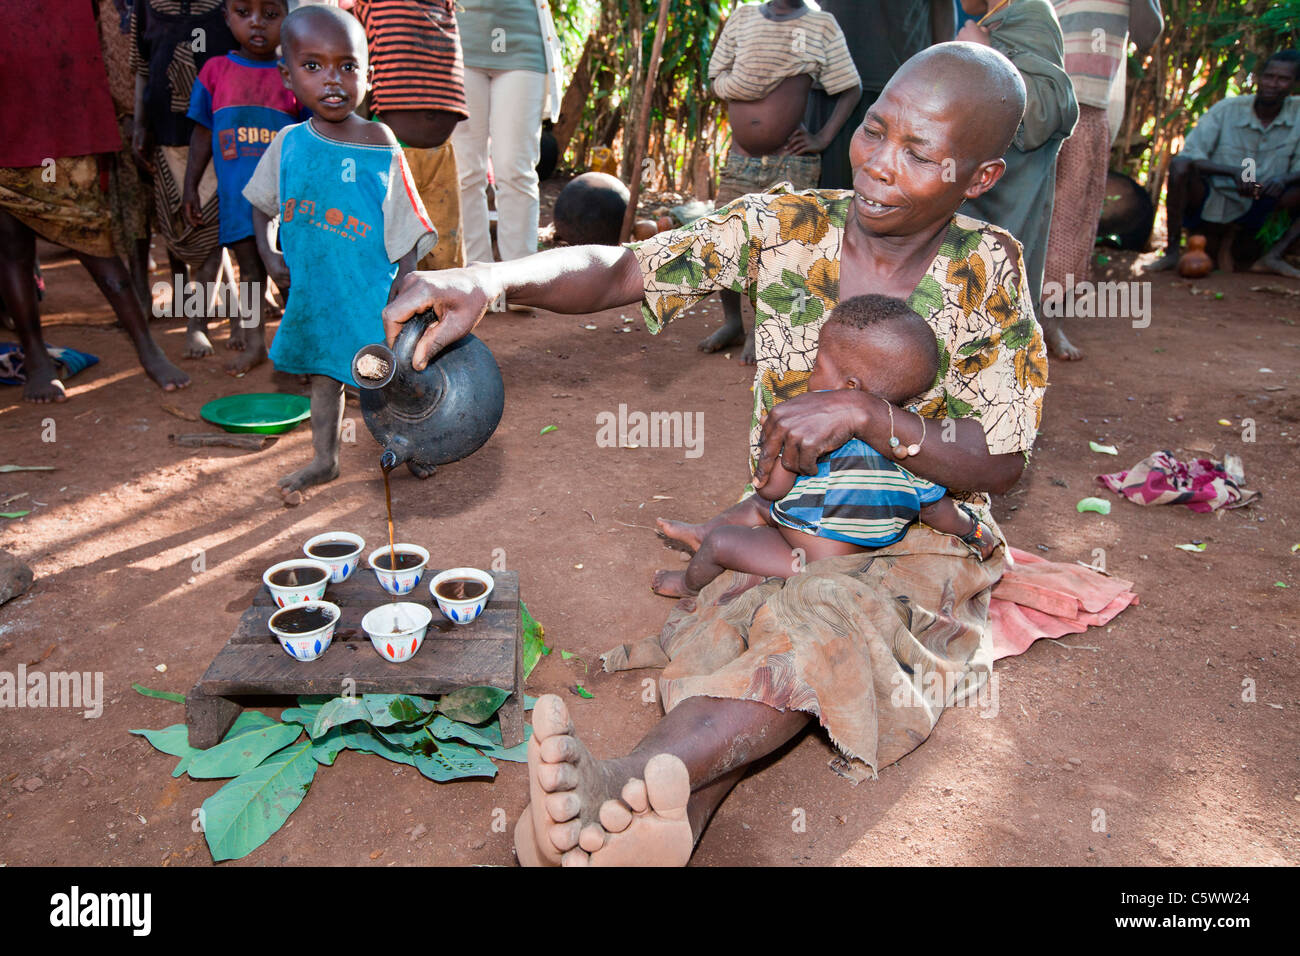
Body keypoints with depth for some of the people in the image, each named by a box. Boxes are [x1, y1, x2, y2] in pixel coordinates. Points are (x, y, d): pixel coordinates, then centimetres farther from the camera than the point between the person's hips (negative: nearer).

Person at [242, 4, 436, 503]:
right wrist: (269, 256, 2)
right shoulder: (289, 144, -2)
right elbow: (260, 201, 14)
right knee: (323, 374, 18)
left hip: (369, 286, -4)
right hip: (311, 288, 4)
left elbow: (407, 229, -8)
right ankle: (325, 460, 34)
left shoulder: (380, 146, -11)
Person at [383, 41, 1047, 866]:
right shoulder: (786, 227, -5)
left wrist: (863, 413, -25)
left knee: (826, 623, -35)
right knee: (730, 641, -29)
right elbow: (619, 272, -14)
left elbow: (1003, 466, -9)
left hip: (920, 541, -2)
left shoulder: (985, 271, -7)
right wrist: (489, 280, -35)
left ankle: (621, 784, -53)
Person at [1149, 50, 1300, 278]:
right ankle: (1172, 252, -20)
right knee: (1180, 166, -29)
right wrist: (1235, 172, -33)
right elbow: (1189, 155, -18)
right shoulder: (1227, 109, -8)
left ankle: (1272, 256, -15)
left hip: (1256, 209, 2)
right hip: (1210, 204, -2)